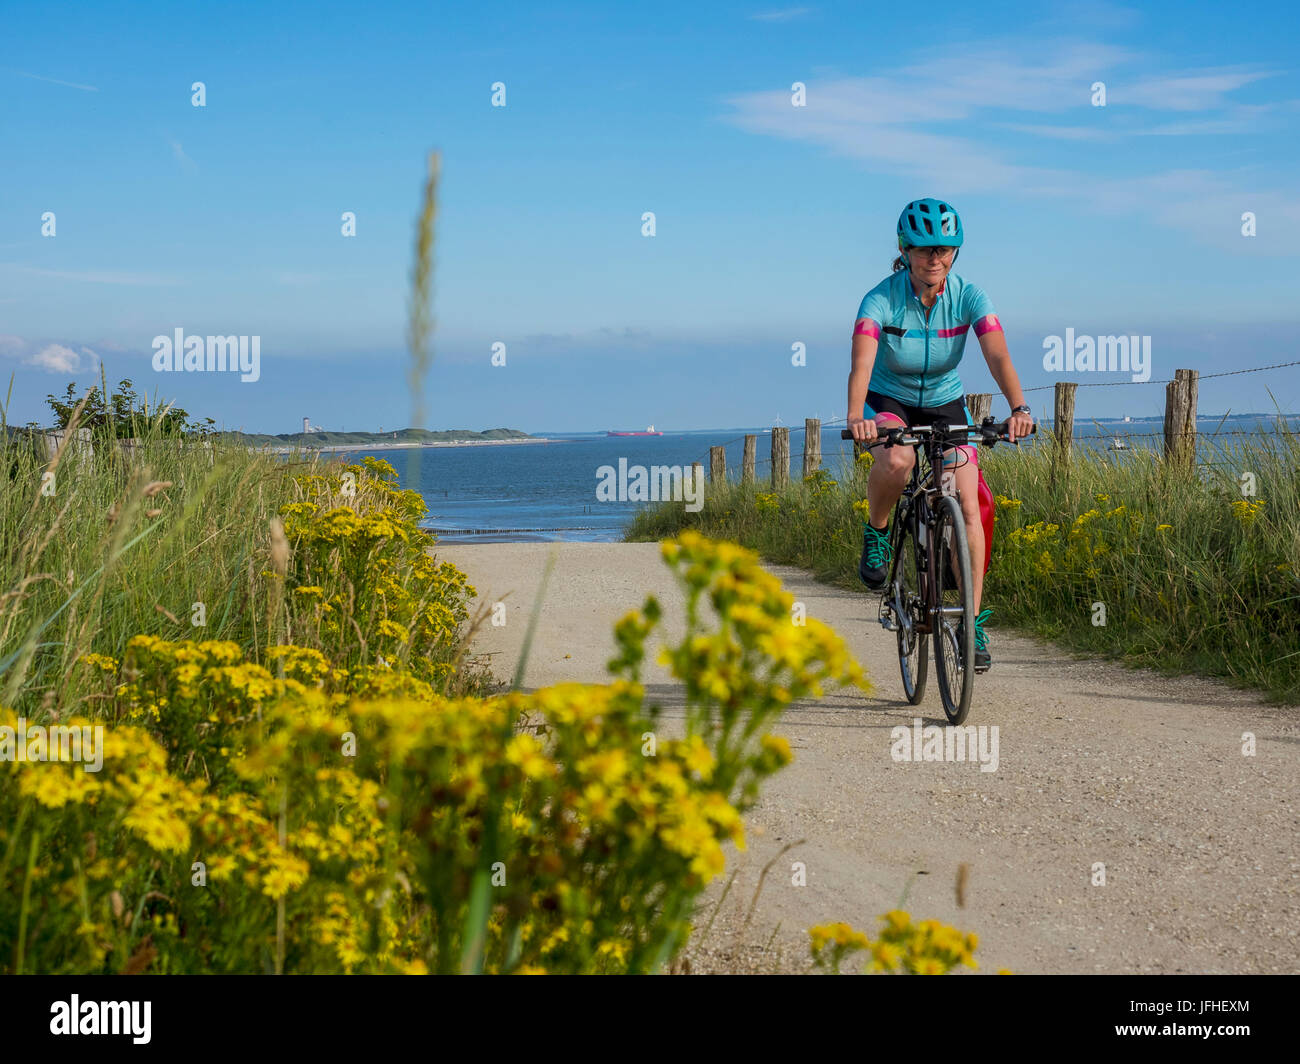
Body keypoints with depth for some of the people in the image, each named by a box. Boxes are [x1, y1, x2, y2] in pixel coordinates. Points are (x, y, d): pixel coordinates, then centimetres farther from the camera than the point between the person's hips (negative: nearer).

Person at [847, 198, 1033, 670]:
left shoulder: (968, 297, -18)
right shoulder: (881, 299, -24)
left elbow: (998, 355, -31)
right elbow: (862, 363, -38)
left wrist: (1019, 408, -49)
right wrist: (856, 416, -58)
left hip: (945, 404, 2)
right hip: (889, 402, -2)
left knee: (968, 506, -13)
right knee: (895, 462, -37)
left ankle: (973, 624, -5)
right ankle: (876, 533, -6)